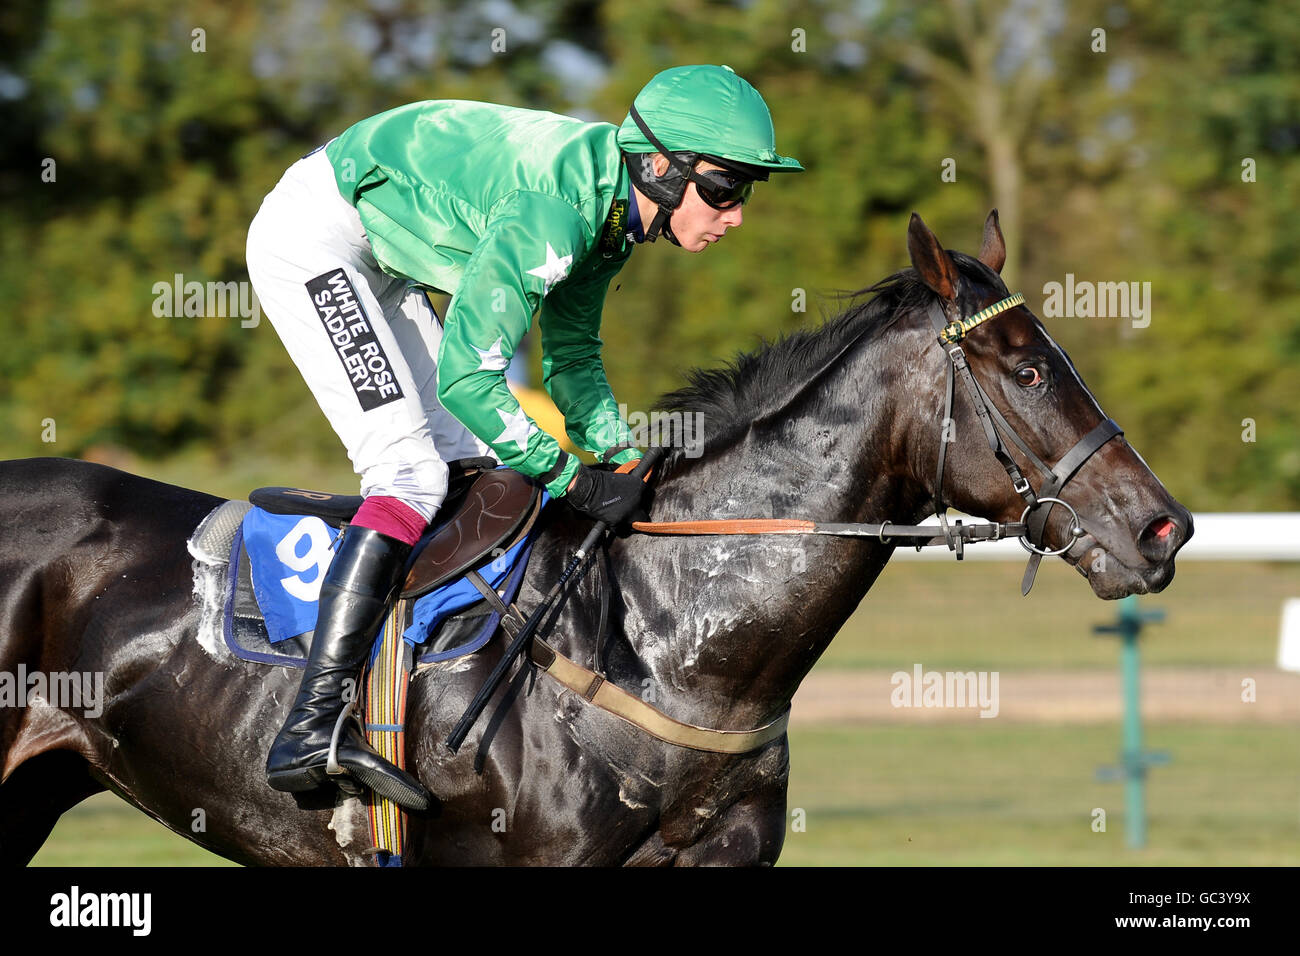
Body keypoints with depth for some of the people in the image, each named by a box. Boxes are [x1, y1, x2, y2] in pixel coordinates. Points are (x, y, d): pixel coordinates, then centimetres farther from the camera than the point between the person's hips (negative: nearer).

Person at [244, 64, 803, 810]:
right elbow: (467, 376, -32)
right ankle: (312, 730, -28)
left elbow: (571, 356, 11)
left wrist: (627, 458, -2)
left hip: (375, 260, 10)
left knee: (470, 463, 10)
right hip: (309, 237, -10)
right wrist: (575, 479, -26)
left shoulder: (611, 202, -2)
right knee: (412, 474, -20)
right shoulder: (552, 212, -31)